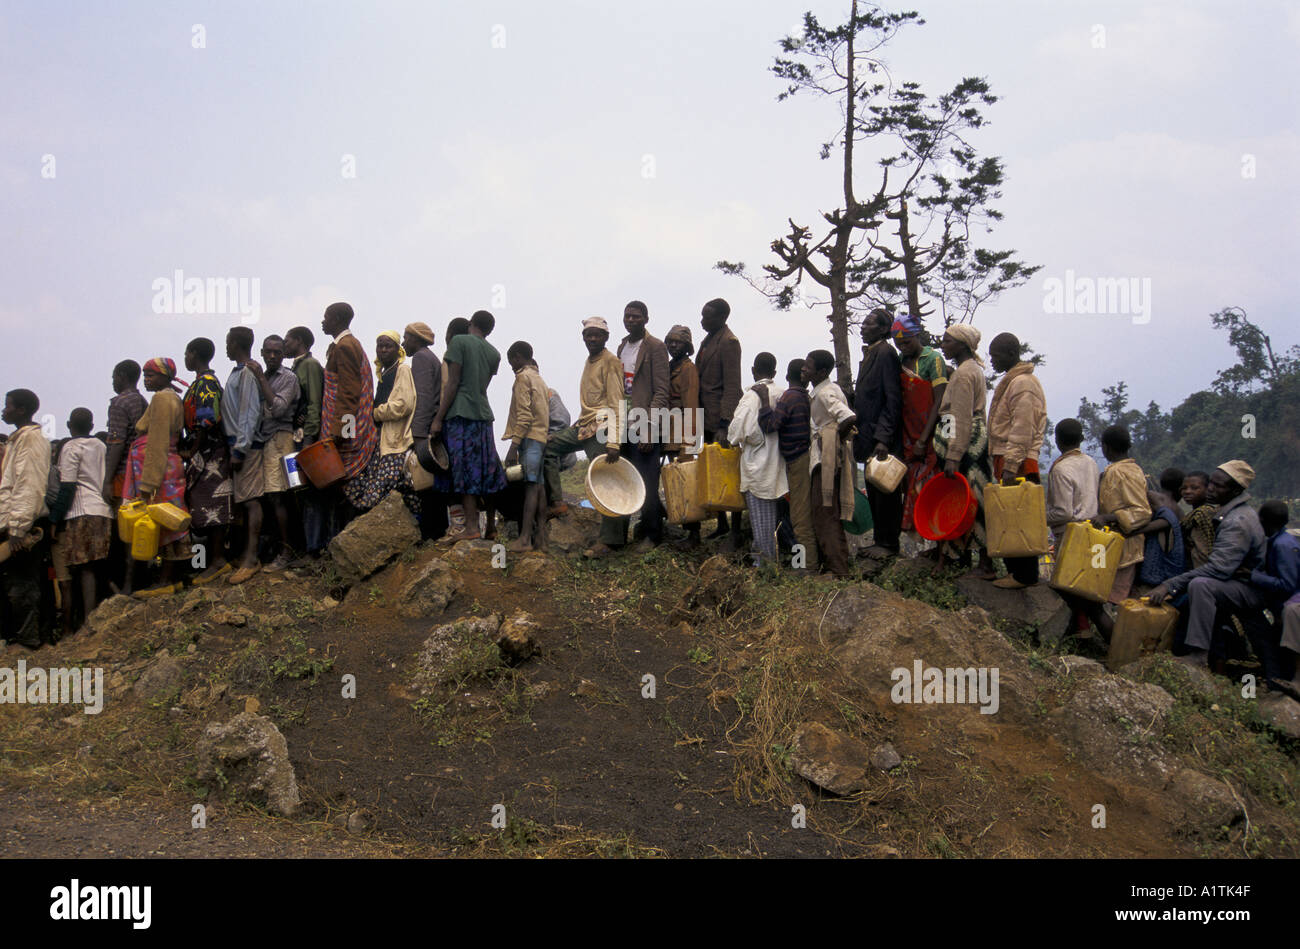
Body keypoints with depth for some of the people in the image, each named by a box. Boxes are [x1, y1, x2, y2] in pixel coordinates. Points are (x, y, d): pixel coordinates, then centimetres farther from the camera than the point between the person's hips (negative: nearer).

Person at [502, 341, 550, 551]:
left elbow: (523, 415, -14)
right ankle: (540, 538, 4)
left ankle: (525, 538, -18)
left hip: (530, 437, -9)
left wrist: (514, 445, -17)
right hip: (542, 437, 9)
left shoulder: (523, 377, -5)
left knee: (530, 485, -14)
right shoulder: (538, 378, 23)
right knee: (538, 485, 5)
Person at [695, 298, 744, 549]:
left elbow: (732, 387, -19)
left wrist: (724, 425, -24)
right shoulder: (708, 340, 15)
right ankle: (721, 524, 23)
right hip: (707, 419, 9)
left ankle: (735, 533, 1)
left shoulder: (729, 342, -13)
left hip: (722, 419, -9)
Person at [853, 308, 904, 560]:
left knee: (885, 491, -2)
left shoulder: (886, 354, -12)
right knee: (874, 491, 14)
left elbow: (893, 400, -18)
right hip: (869, 438, 9)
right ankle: (880, 539, 22)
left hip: (883, 440, -9)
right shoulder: (869, 354, 16)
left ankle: (888, 543, 5)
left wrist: (883, 438, -22)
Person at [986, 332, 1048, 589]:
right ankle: (1014, 569, 17)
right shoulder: (1011, 380, 20)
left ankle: (1024, 575, -3)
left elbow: (1022, 431, -19)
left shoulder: (1023, 383, -13)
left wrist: (1010, 468, -20)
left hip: (1018, 463, -10)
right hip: (1007, 460, 10)